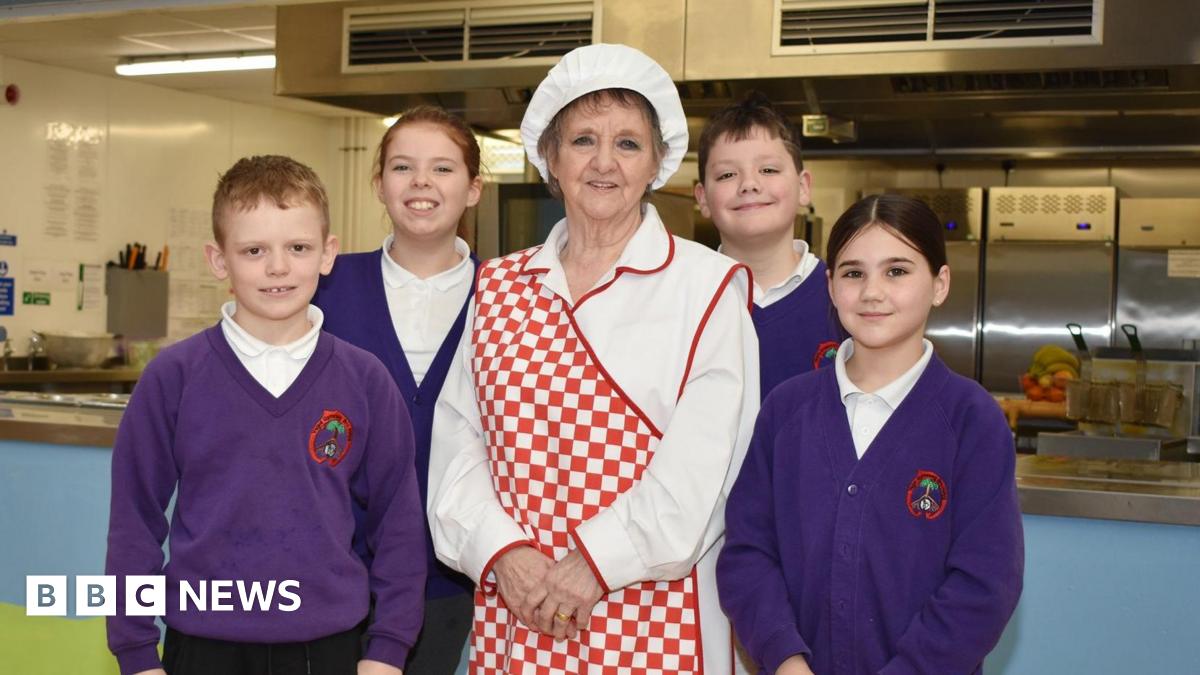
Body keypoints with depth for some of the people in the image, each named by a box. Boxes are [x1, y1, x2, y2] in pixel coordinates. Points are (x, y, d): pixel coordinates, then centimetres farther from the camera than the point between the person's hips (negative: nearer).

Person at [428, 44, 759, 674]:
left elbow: (703, 462, -11)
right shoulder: (498, 285, 8)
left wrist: (595, 562, -15)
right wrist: (501, 552, -11)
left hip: (650, 616, -3)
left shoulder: (707, 287, -3)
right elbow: (457, 439, 3)